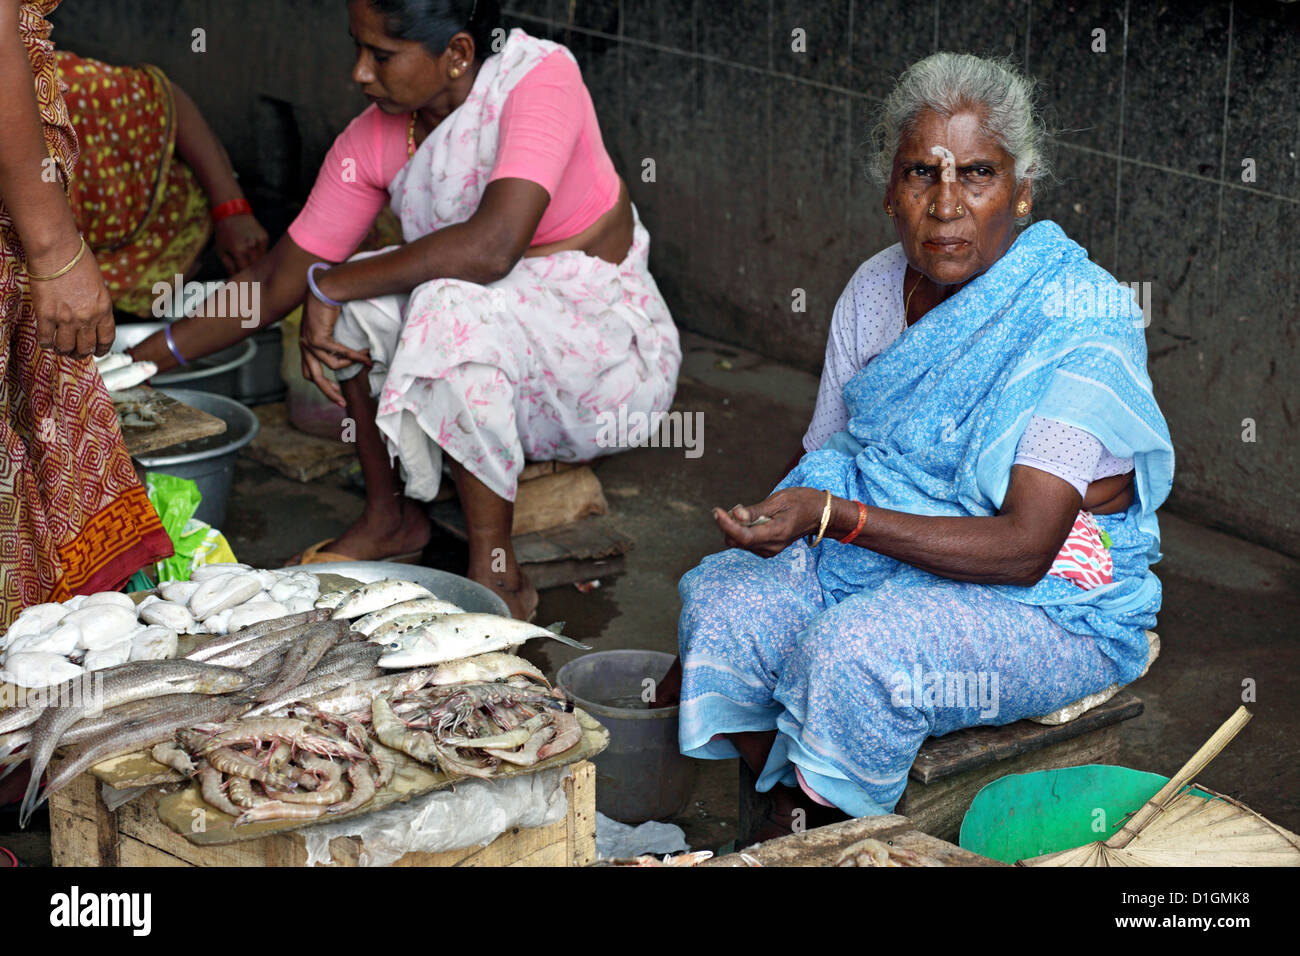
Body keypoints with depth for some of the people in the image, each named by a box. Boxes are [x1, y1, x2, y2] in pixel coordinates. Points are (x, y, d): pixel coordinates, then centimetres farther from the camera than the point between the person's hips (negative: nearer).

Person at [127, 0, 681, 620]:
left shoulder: (540, 76, -23)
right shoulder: (372, 142, -5)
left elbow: (493, 246, -36)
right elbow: (276, 283, 0)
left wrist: (328, 286, -27)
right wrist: (144, 360, -7)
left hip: (610, 353, -6)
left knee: (455, 304, -32)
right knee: (352, 298, -15)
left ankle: (495, 574, -22)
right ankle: (391, 516, 5)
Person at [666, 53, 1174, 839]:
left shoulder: (1082, 324, -20)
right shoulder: (876, 290, 1)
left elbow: (1025, 548, -25)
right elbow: (827, 461, 9)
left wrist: (836, 516, -33)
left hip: (1056, 603, -6)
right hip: (879, 560, 6)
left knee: (854, 651, -32)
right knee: (722, 601, -18)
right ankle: (793, 818, -3)